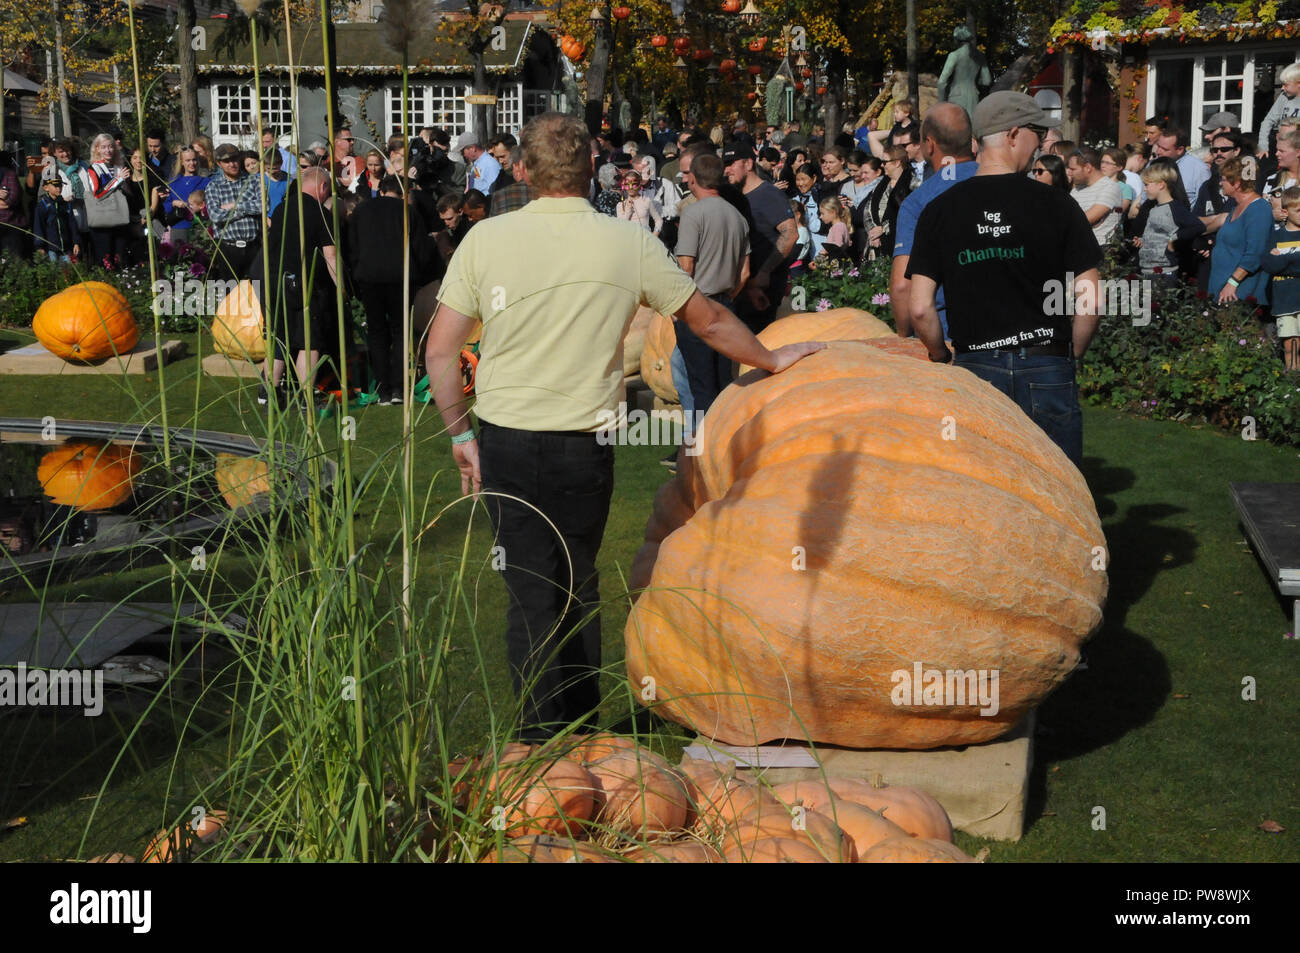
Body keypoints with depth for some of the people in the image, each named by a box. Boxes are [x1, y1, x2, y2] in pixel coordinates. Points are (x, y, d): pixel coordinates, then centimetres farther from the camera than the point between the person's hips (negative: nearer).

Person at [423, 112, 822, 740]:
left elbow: (440, 351, -3)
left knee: (532, 596, 5)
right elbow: (709, 322, 10)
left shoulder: (485, 239, -4)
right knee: (579, 587, 18)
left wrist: (460, 433, 8)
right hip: (586, 446, 1)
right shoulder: (631, 243, -2)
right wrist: (771, 361, 26)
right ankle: (582, 735, 30)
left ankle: (541, 743, 7)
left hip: (507, 443, -1)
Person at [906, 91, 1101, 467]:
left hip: (974, 369, 2)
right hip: (1046, 371, -2)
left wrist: (943, 358, 13)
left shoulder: (939, 211, 1)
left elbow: (920, 308, -3)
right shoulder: (1056, 204, -4)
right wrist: (1070, 353, 12)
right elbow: (1088, 302, -4)